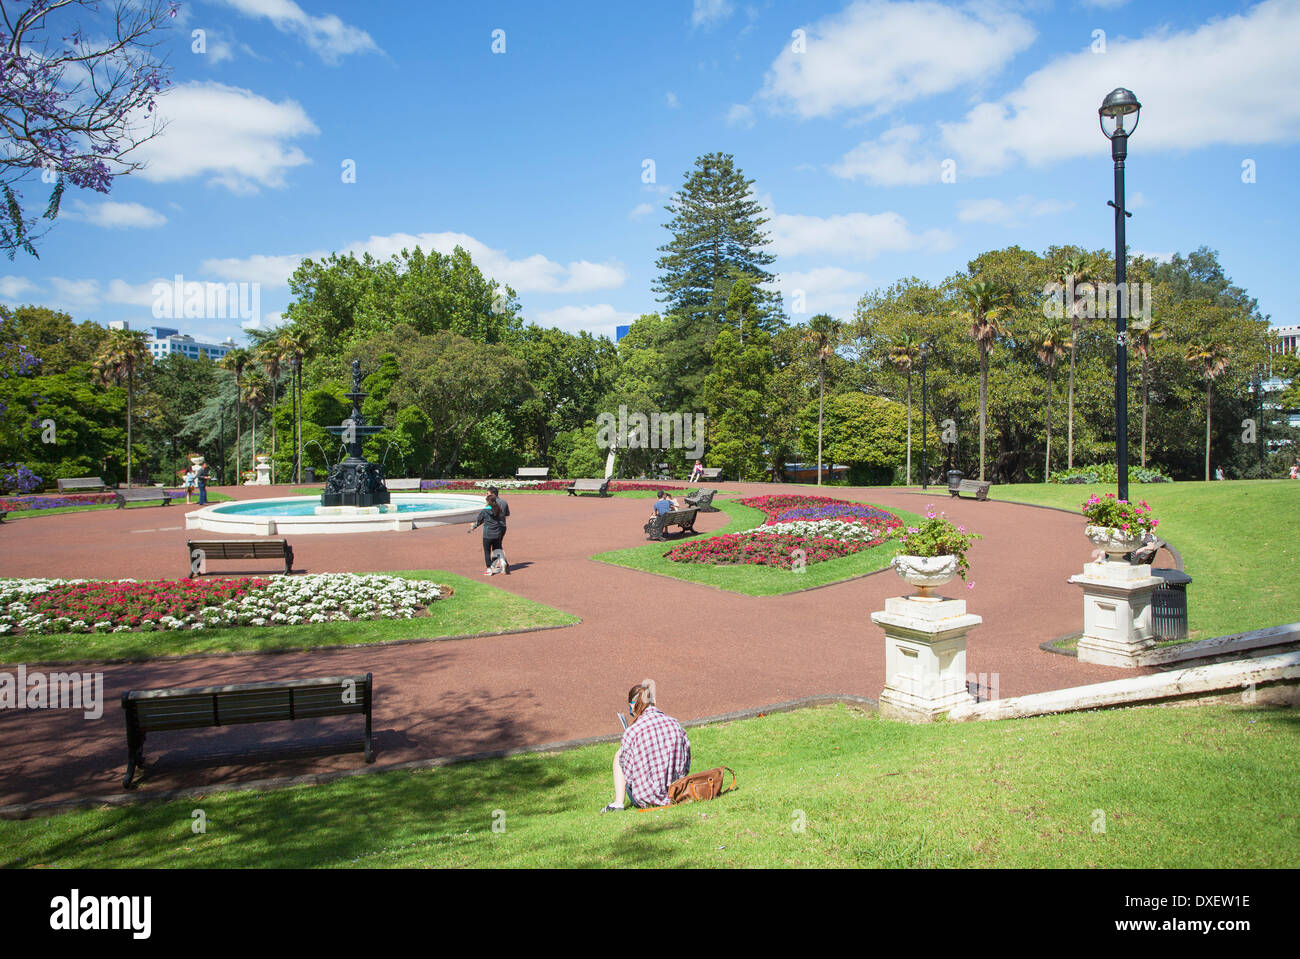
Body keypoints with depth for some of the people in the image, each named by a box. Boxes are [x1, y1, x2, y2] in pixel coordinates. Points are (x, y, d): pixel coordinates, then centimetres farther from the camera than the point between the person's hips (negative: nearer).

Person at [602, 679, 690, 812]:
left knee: (619, 755, 18)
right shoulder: (675, 724, -3)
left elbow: (628, 775, -7)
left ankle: (619, 804, 14)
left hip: (645, 800, -4)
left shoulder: (631, 732, -14)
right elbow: (686, 767, 4)